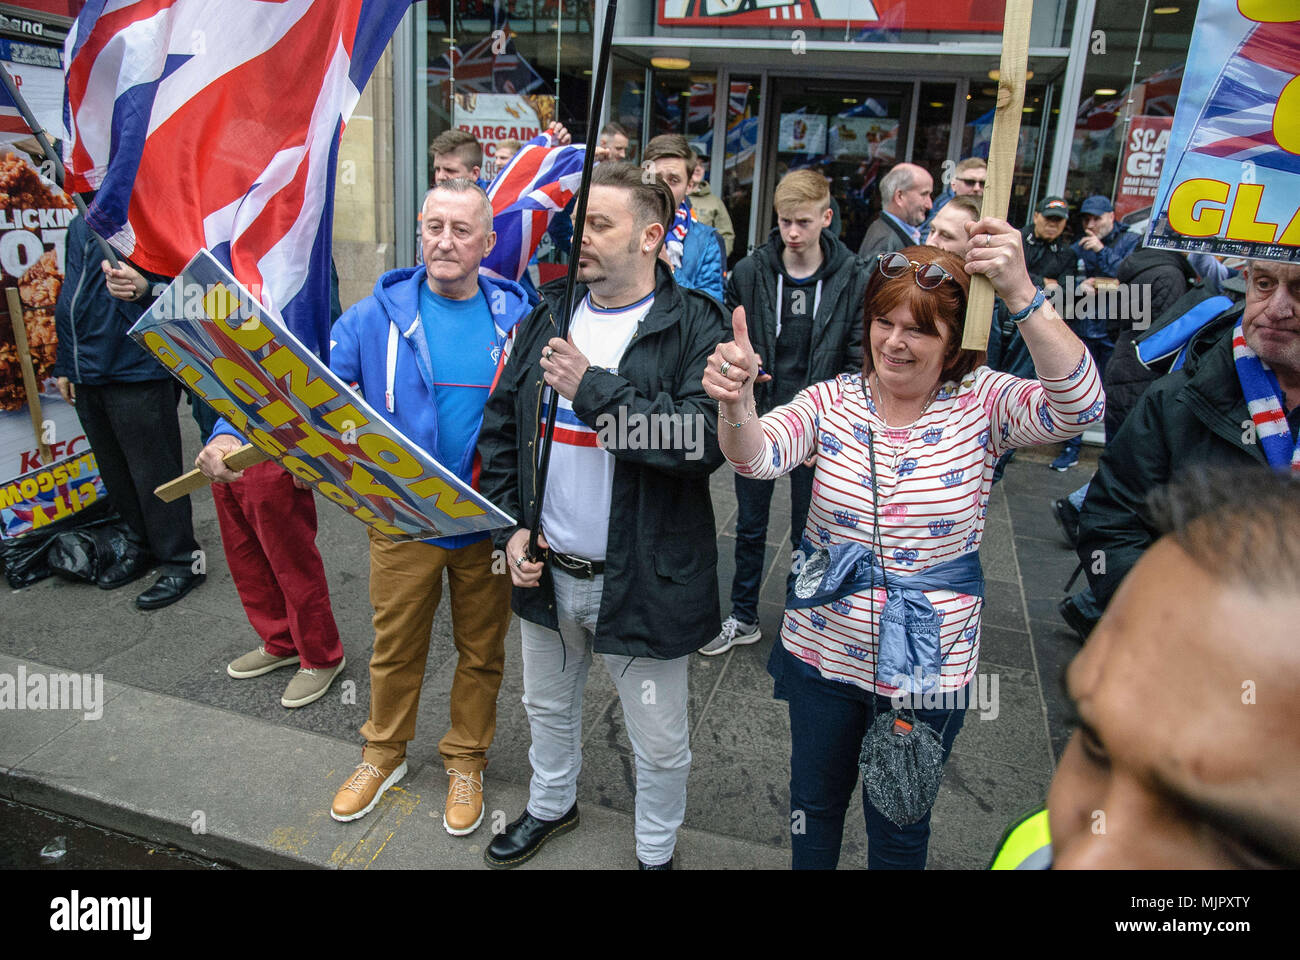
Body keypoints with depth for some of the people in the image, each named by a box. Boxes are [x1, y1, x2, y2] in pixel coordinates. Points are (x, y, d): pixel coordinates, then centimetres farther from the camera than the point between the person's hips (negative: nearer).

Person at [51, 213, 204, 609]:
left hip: (138, 371, -8)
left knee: (153, 471, -2)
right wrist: (65, 364, 21)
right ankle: (142, 547, 32)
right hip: (89, 372, 8)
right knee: (115, 470, 17)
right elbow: (68, 298, 21)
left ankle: (181, 561, 10)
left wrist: (145, 288, -40)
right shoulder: (80, 226, 15)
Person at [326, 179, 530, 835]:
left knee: (481, 650, 16)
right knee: (395, 646, 17)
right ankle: (384, 753, 43)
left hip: (489, 522, 1)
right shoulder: (378, 315, -6)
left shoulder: (516, 318, -4)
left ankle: (466, 760, 39)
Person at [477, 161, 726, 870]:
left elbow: (705, 439, -28)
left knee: (660, 743, 13)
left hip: (644, 579, -5)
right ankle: (550, 806, 56)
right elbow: (499, 425, 9)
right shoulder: (547, 317, 4)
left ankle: (656, 853, 41)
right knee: (547, 706, 28)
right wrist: (511, 526, -1)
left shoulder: (694, 325, -13)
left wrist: (593, 386, -27)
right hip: (545, 569, 5)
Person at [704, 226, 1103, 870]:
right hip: (822, 653, 2)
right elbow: (756, 455, -25)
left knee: (899, 824, 21)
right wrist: (735, 400, -47)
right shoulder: (833, 401, -8)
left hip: (927, 667, -1)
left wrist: (1021, 294, -40)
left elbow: (1080, 406, -28)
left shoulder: (981, 403, -11)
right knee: (814, 798, 25)